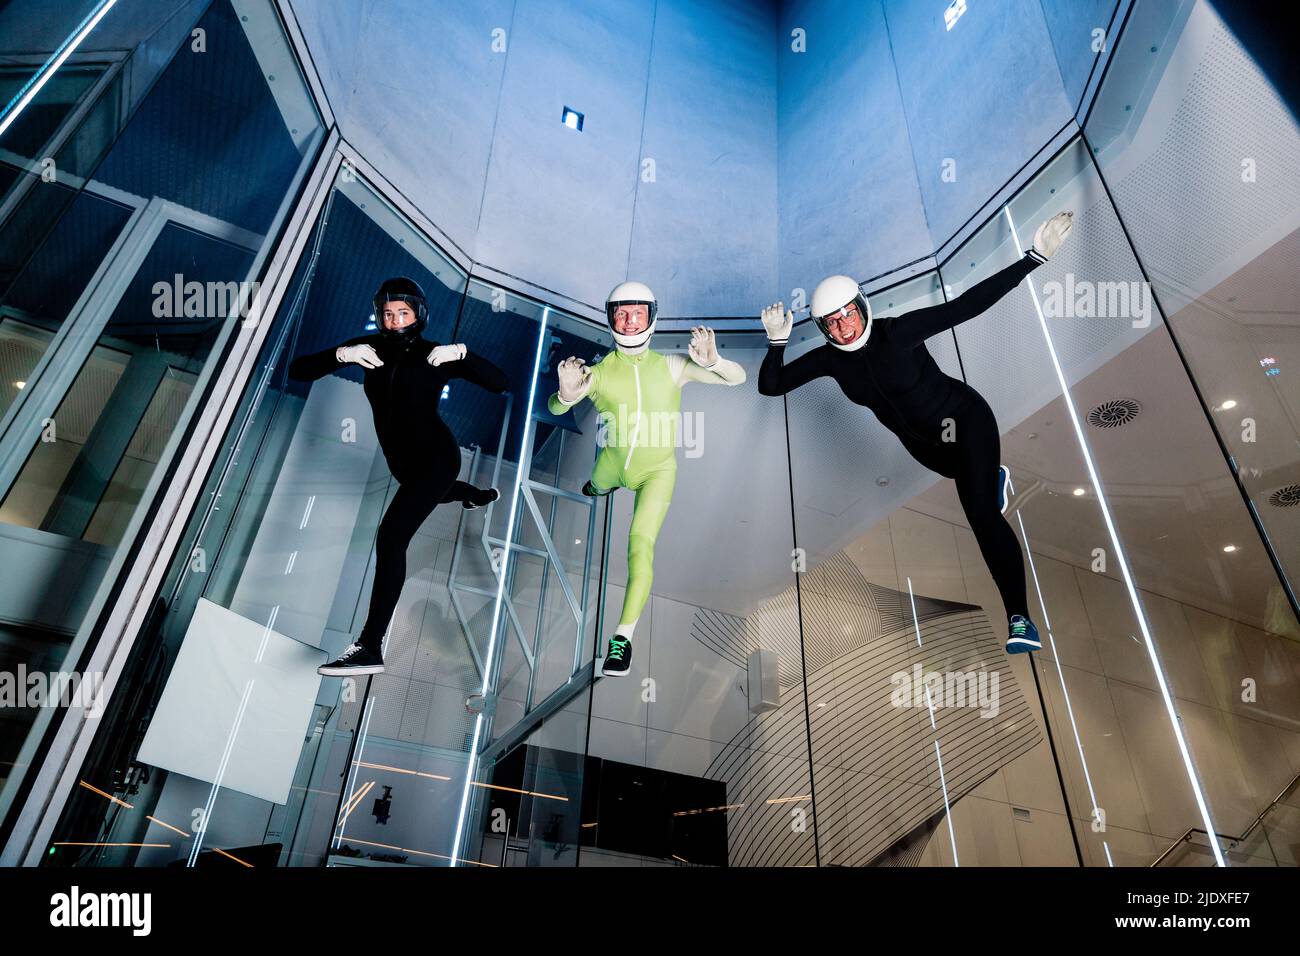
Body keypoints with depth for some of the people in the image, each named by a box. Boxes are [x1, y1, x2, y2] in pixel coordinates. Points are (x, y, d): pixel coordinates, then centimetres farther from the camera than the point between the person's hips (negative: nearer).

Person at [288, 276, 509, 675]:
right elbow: (298, 370, -9)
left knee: (391, 536, -21)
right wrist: (341, 354, -26)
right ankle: (481, 495, 76)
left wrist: (462, 354, -31)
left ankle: (370, 648, -21)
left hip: (436, 457, -7)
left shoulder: (436, 356, -13)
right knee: (437, 492, 38)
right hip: (403, 461, 7)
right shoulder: (369, 347, -5)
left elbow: (498, 383, -18)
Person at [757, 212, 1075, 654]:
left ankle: (1019, 617, -19)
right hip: (919, 440, 6)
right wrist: (777, 340, -29)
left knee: (981, 513, -22)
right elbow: (770, 385, -15)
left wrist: (1034, 257, -37)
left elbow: (965, 305, -33)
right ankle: (995, 479, 73)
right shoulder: (828, 358, -16)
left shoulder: (898, 332, -30)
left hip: (965, 419, -6)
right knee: (968, 478, 36)